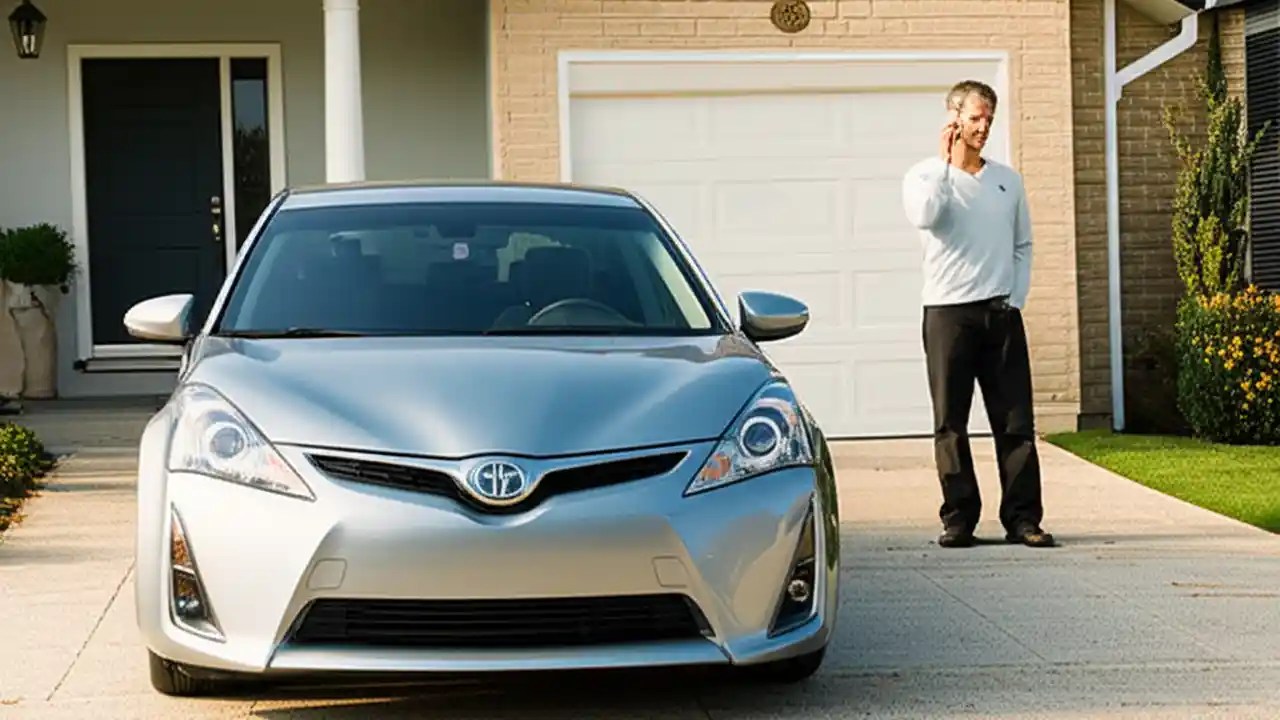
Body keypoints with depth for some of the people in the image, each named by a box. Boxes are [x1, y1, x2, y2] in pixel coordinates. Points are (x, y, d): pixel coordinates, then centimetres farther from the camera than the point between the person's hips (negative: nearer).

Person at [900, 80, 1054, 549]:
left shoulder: (1007, 180, 16)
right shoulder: (925, 176, 3)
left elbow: (1023, 245, 18)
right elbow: (924, 217, -19)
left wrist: (1016, 298, 5)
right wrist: (945, 162, -14)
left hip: (1001, 312, 3)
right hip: (948, 311, -3)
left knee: (1015, 421, -1)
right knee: (951, 422, -2)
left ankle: (1023, 518, 1)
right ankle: (959, 518, 3)